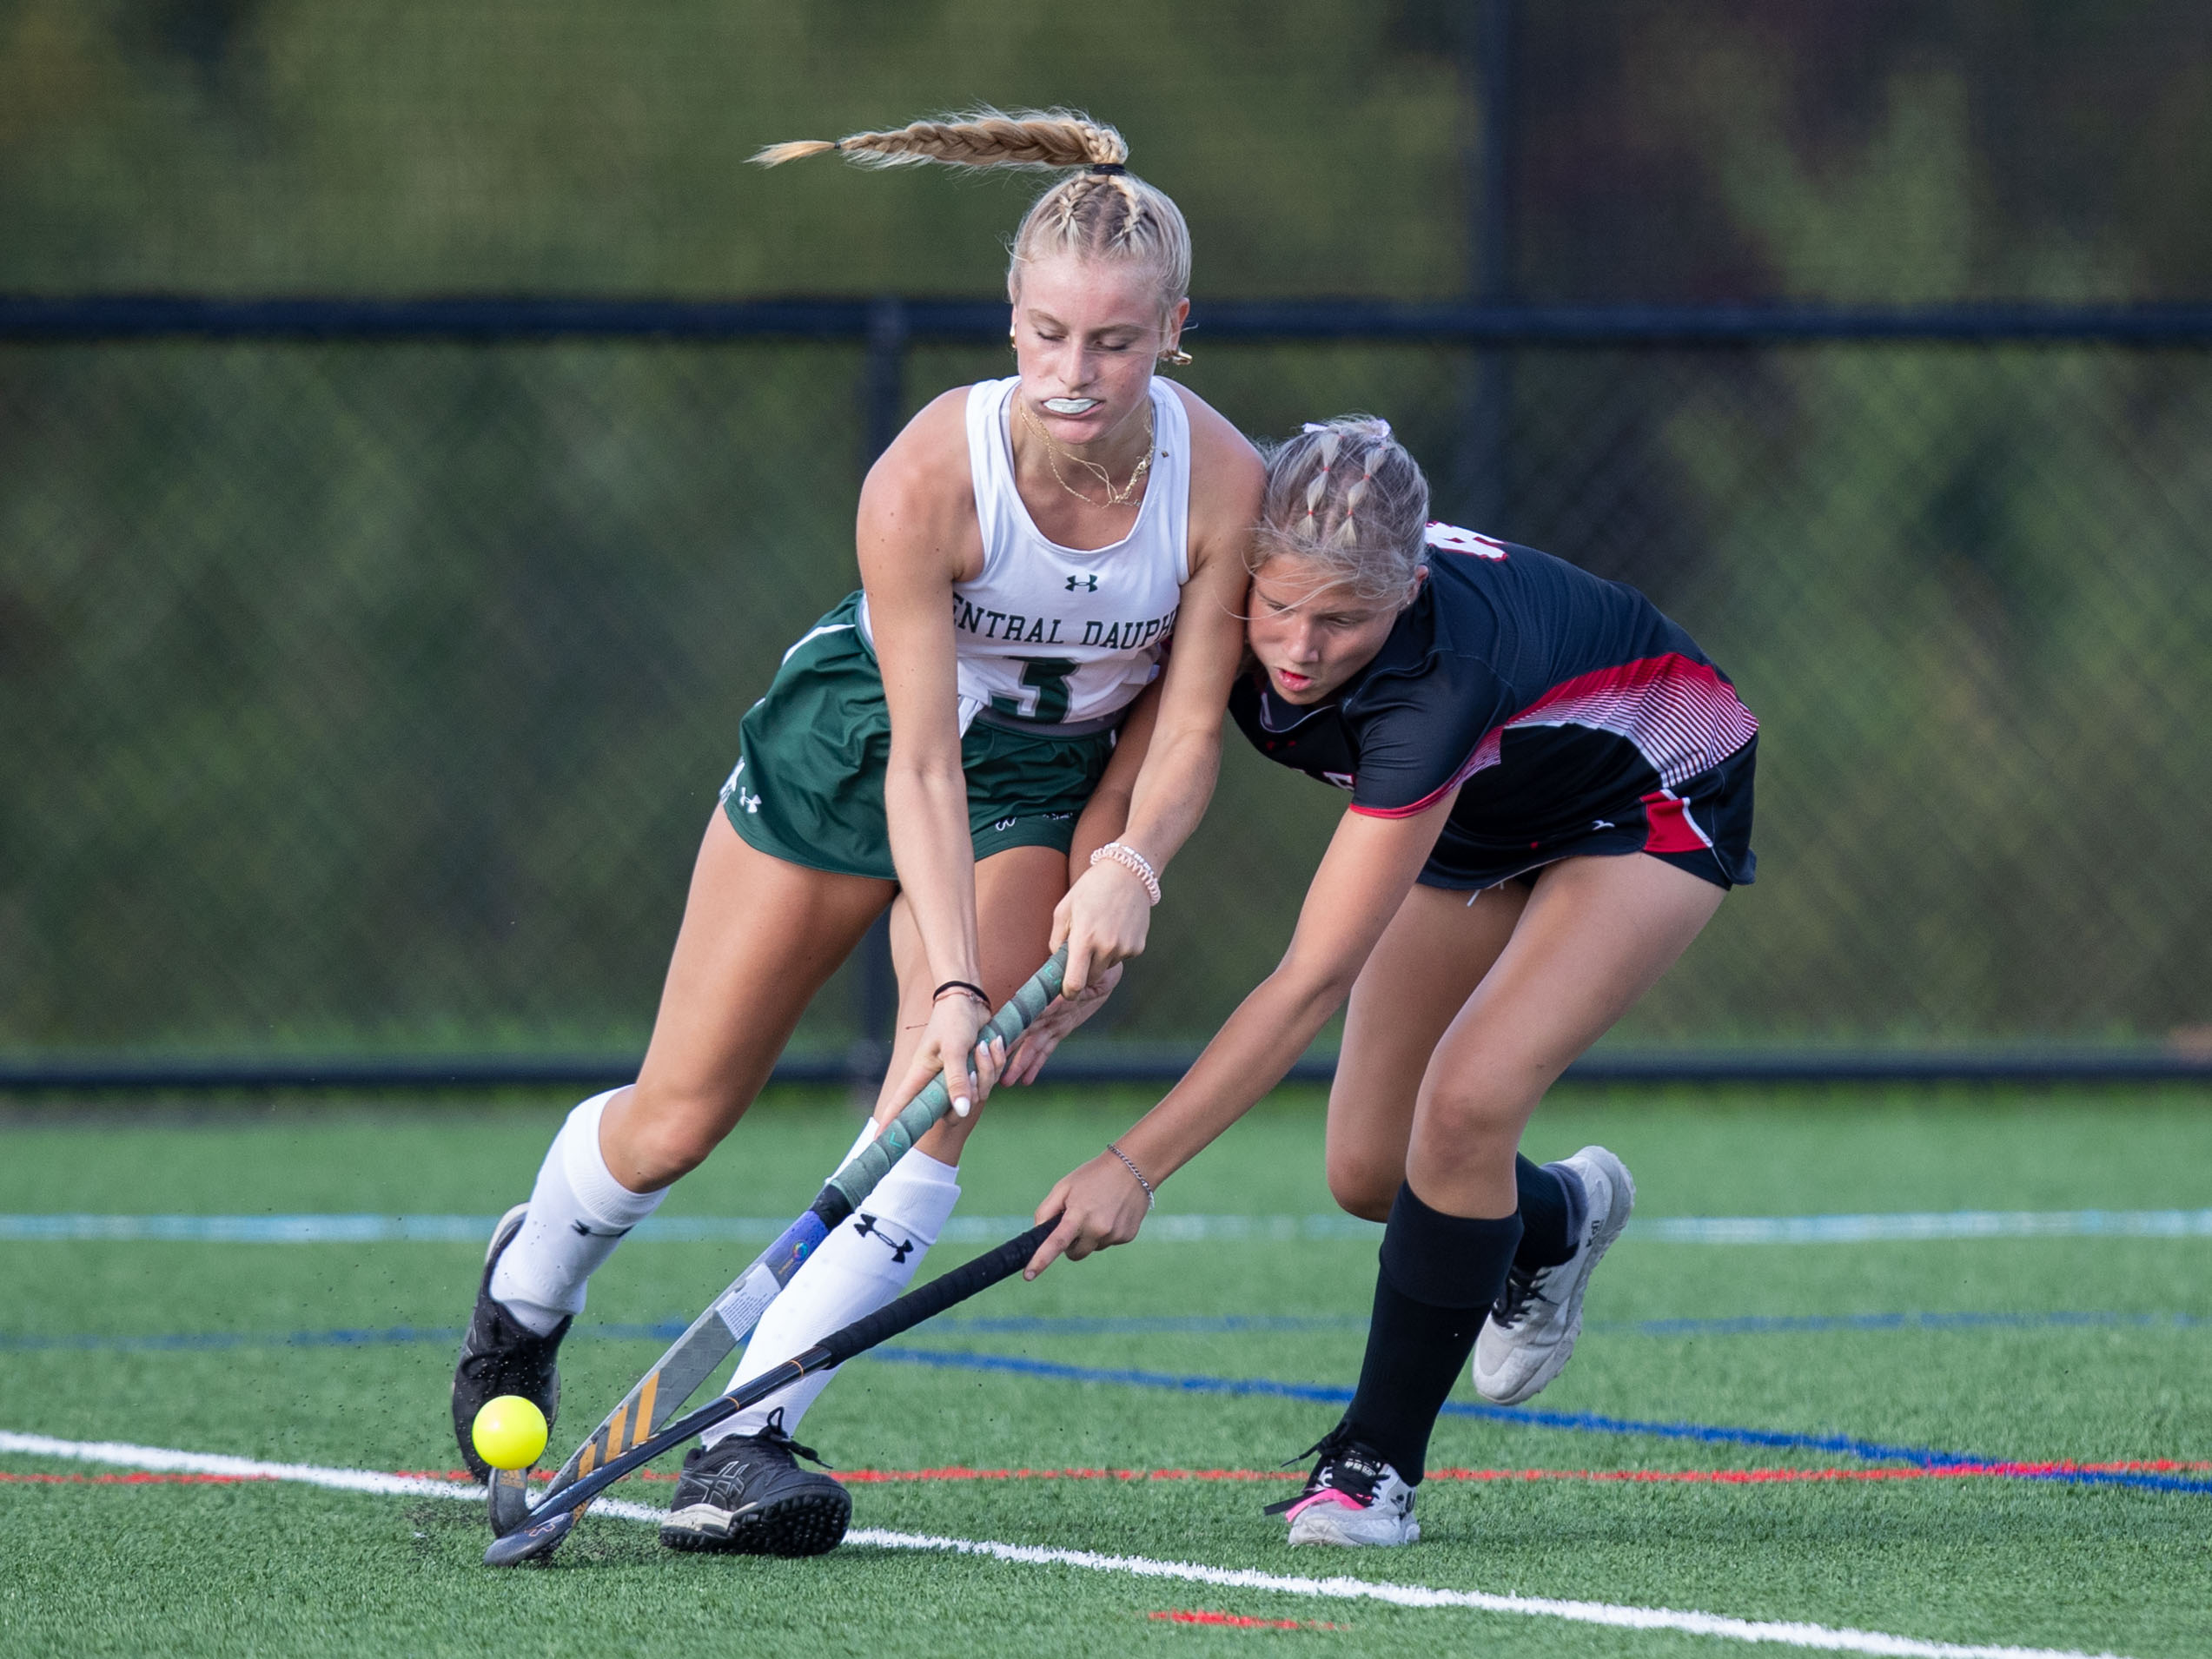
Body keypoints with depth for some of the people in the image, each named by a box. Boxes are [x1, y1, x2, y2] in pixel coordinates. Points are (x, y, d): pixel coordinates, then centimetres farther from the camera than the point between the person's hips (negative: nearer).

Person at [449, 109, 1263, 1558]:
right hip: (860, 735, -1)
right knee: (675, 1120, 4)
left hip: (1046, 781, 1)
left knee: (939, 1109, -22)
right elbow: (920, 760, -29)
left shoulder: (1225, 483, -26)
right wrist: (953, 979, -37)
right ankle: (526, 1291, 38)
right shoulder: (926, 479, -33)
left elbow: (1191, 725, -16)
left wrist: (1131, 865, -35)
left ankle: (749, 1439, -17)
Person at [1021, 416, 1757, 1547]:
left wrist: (1135, 1165, -47)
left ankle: (1379, 1461, -8)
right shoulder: (1221, 593, -29)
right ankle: (1556, 1224, 37)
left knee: (1465, 1107, -25)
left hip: (1652, 801, -7)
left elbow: (1312, 984, -43)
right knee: (1370, 1171, 4)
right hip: (1483, 815, 7)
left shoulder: (1433, 681, -44)